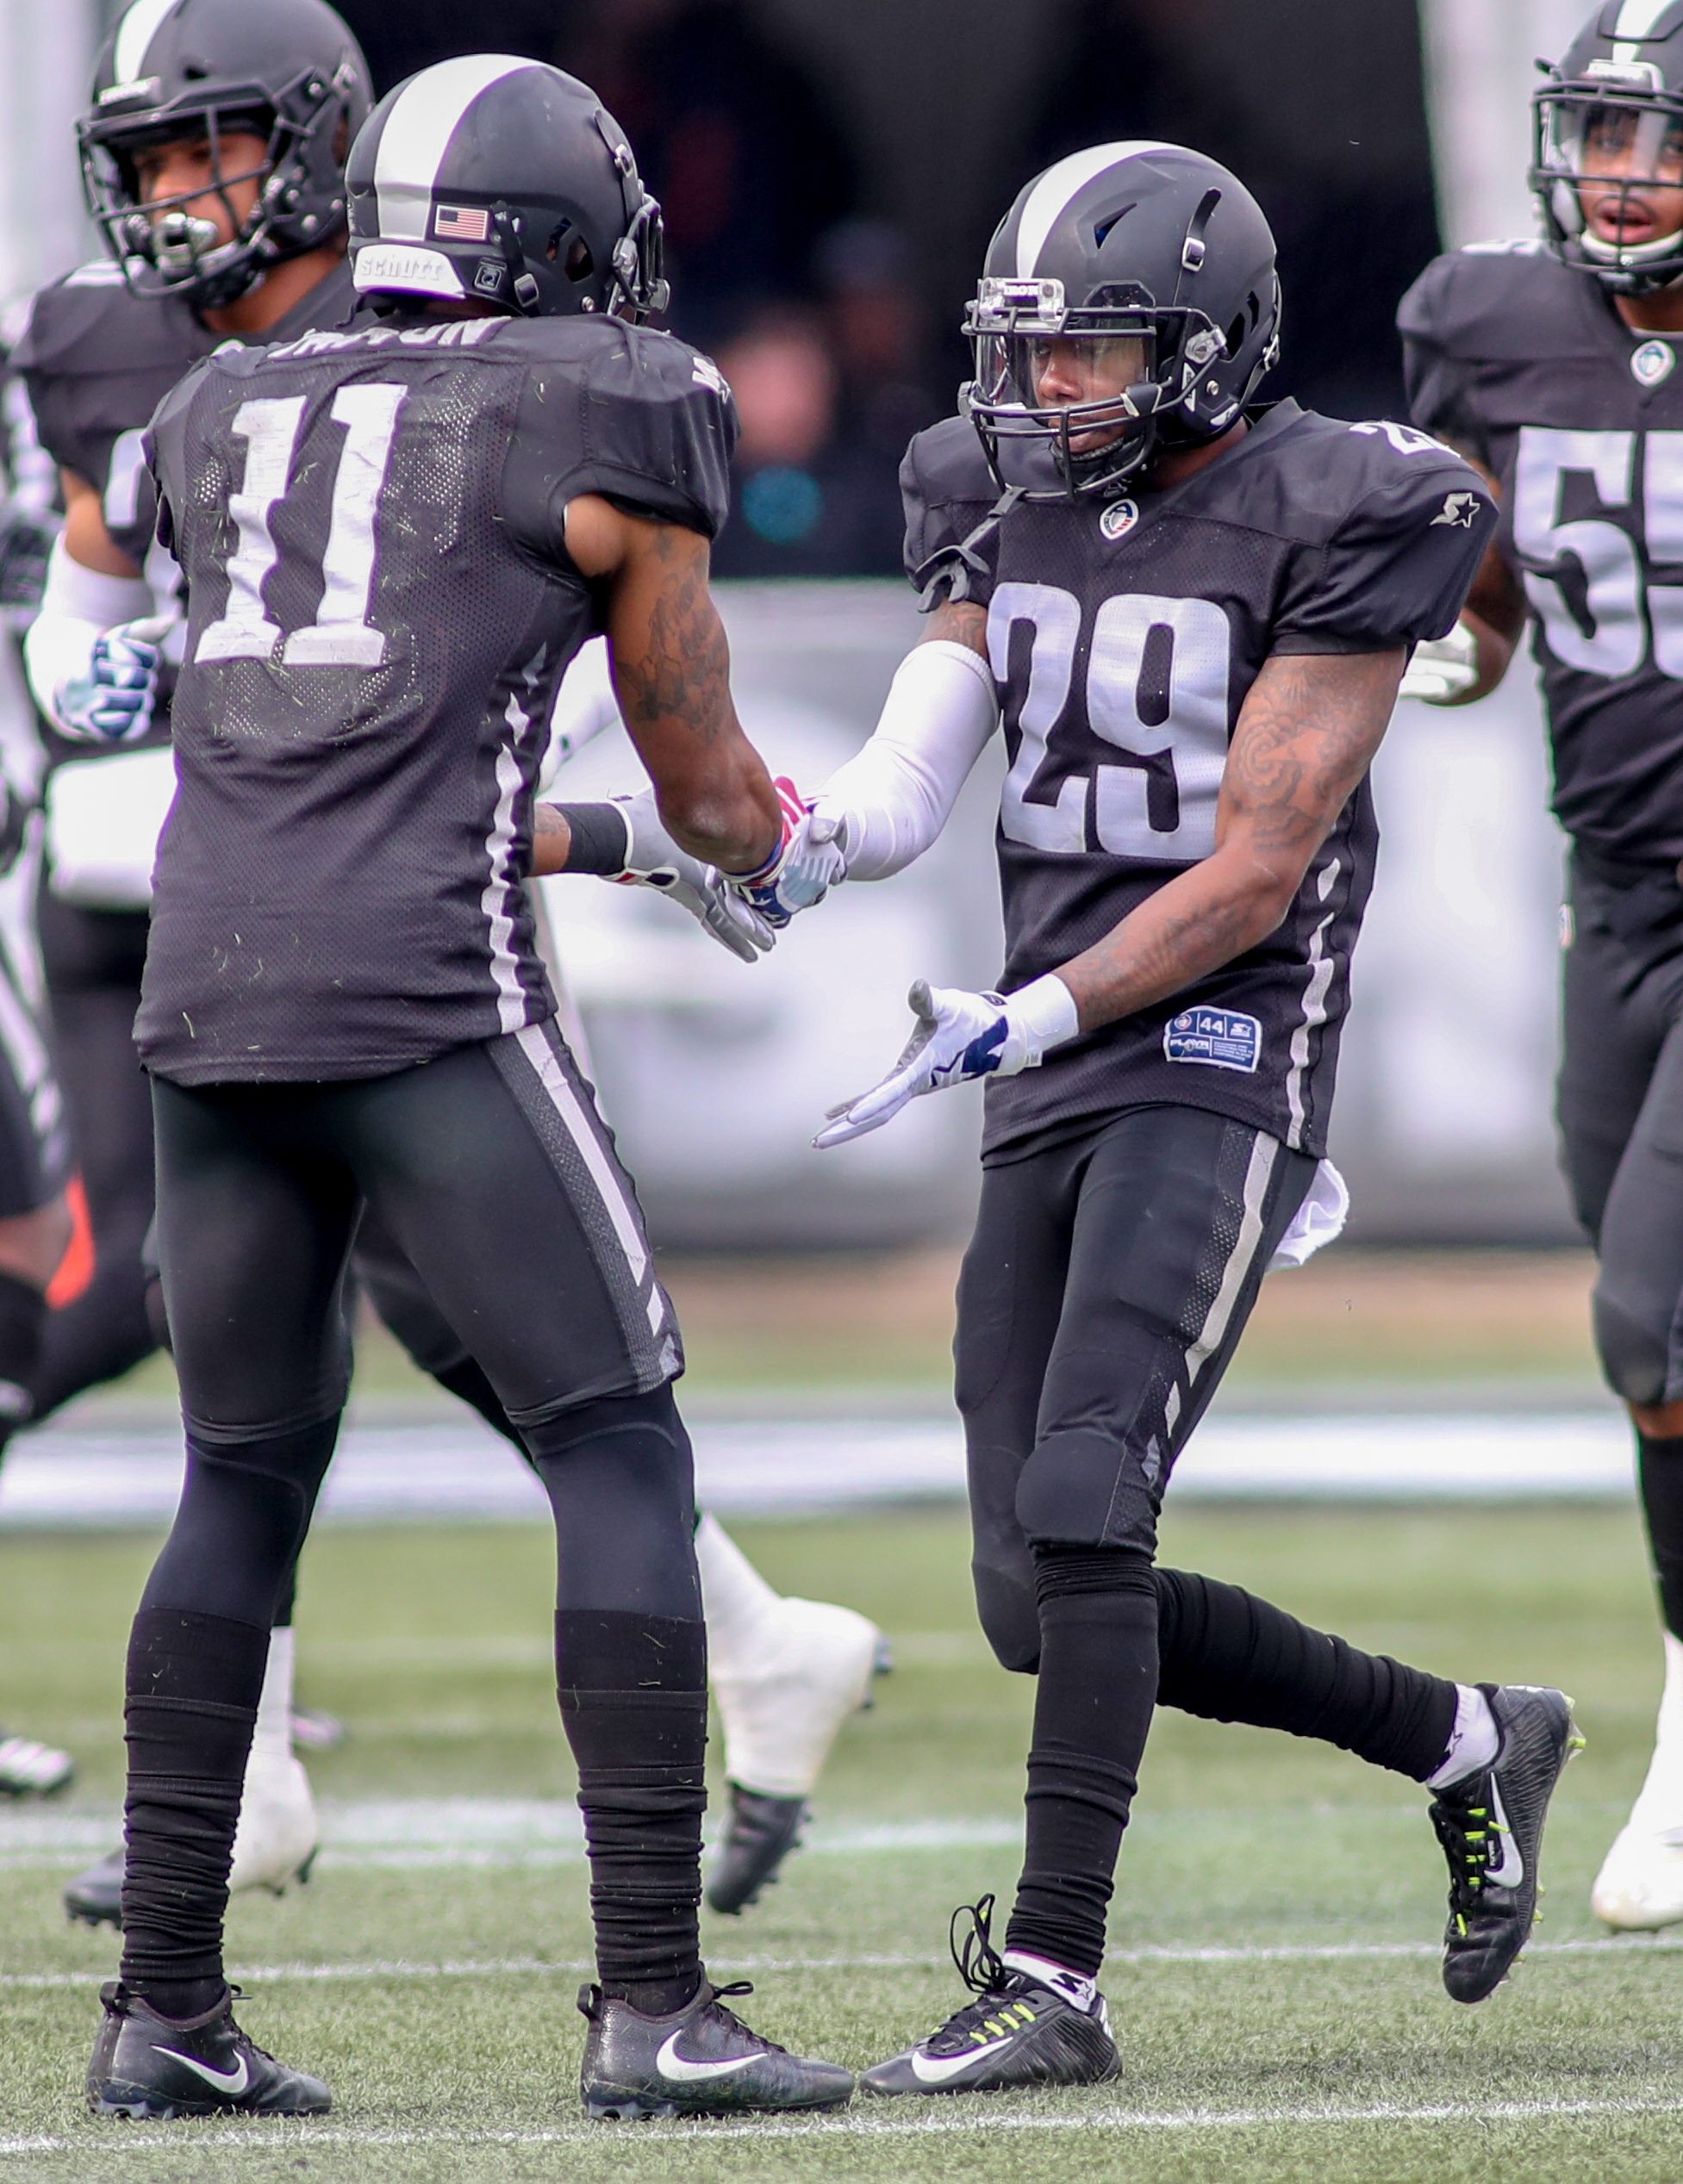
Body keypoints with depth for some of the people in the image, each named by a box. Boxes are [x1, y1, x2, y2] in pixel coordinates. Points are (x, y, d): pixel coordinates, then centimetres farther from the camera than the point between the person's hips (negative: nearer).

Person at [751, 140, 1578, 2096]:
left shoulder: (1322, 525, -9)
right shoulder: (1011, 511, 11)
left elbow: (1251, 876, -12)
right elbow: (900, 800, 5)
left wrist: (1019, 1024, -17)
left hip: (1218, 1063, -7)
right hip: (1051, 1091, 7)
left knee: (1079, 1503, -22)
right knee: (1045, 1606, 5)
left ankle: (1053, 1977, -20)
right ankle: (1465, 1742, 24)